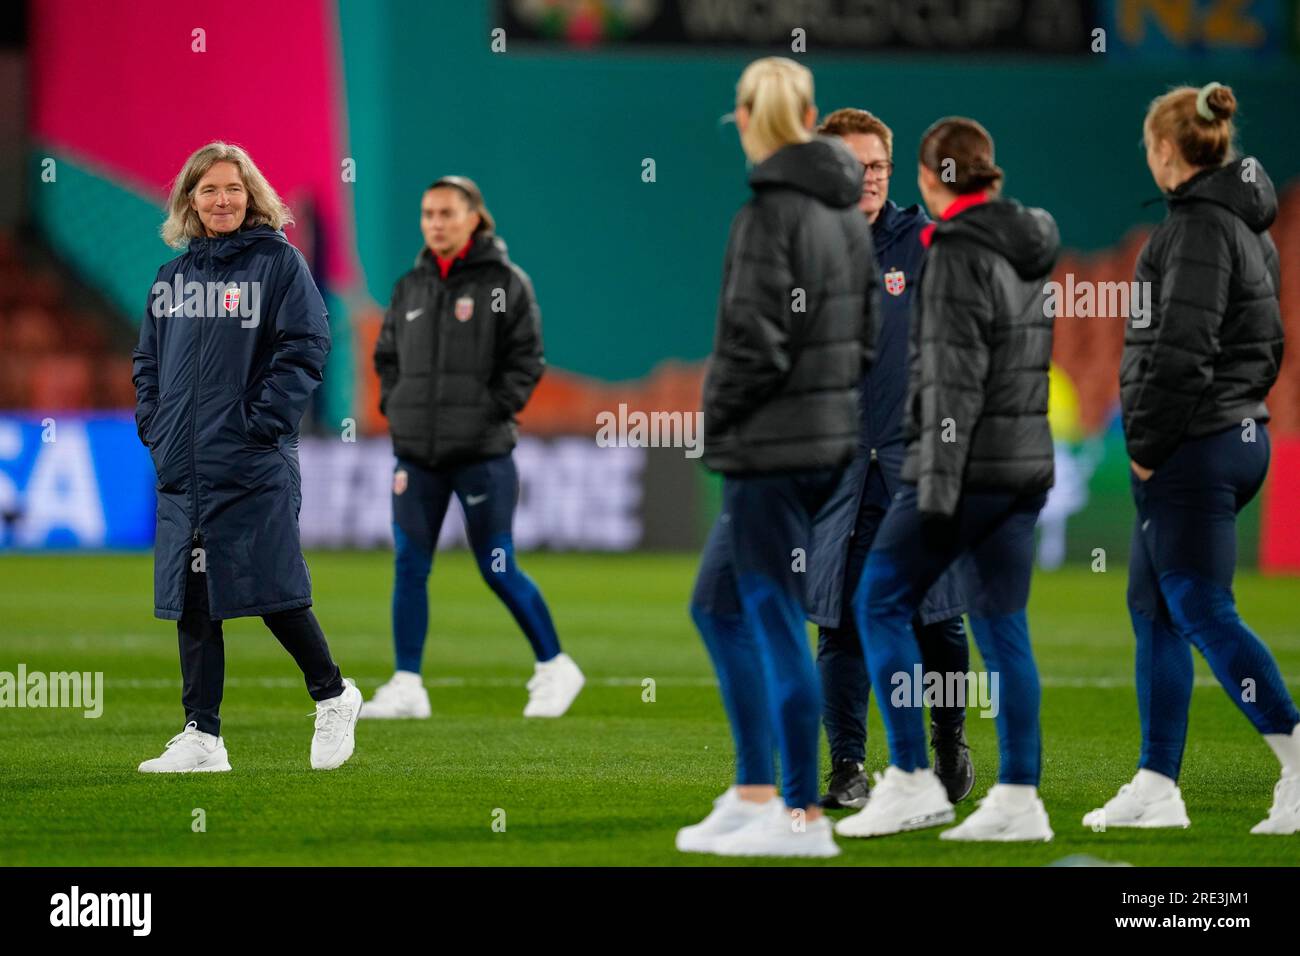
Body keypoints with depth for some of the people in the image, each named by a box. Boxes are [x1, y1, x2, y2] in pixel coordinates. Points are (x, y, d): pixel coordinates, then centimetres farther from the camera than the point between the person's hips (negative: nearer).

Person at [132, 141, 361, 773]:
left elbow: (305, 347, -9)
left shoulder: (278, 260, -3)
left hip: (253, 467, -6)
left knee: (271, 589, -5)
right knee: (191, 601, 5)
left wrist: (262, 422, -14)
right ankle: (202, 736, 8)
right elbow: (147, 360, 21)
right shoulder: (173, 276, 14)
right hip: (183, 469, 6)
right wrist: (153, 423, 6)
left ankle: (333, 696, 16)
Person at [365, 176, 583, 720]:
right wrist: (395, 406, 5)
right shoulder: (410, 287, 10)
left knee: (498, 570, 0)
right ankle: (406, 687, 4)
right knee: (410, 567, 0)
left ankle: (554, 667, 16)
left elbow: (526, 361, -5)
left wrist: (491, 411, -13)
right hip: (415, 454, 5)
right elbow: (386, 356, 20)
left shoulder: (506, 283, -3)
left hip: (482, 453, -5)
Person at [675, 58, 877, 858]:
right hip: (830, 439, 9)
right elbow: (865, 333, 14)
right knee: (717, 604, 18)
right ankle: (754, 792, 18)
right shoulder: (849, 215, 11)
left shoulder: (772, 214, -15)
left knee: (776, 622, -2)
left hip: (772, 446, -9)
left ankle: (802, 816, 1)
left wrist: (717, 416, -4)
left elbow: (757, 341, -18)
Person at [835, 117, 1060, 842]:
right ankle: (1019, 799, 5)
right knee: (1003, 625, 8)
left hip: (969, 463, -8)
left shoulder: (958, 254, -13)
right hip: (1029, 461, 8)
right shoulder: (1029, 249, 12)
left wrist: (938, 490, -17)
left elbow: (954, 382, -17)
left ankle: (911, 781, -2)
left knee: (882, 604, 1)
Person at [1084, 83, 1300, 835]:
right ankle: (1157, 787, 14)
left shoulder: (1200, 227, -15)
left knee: (1202, 609, -10)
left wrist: (1147, 446, -14)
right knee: (1154, 611, 13)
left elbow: (1182, 349, -21)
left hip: (1194, 447, -10)